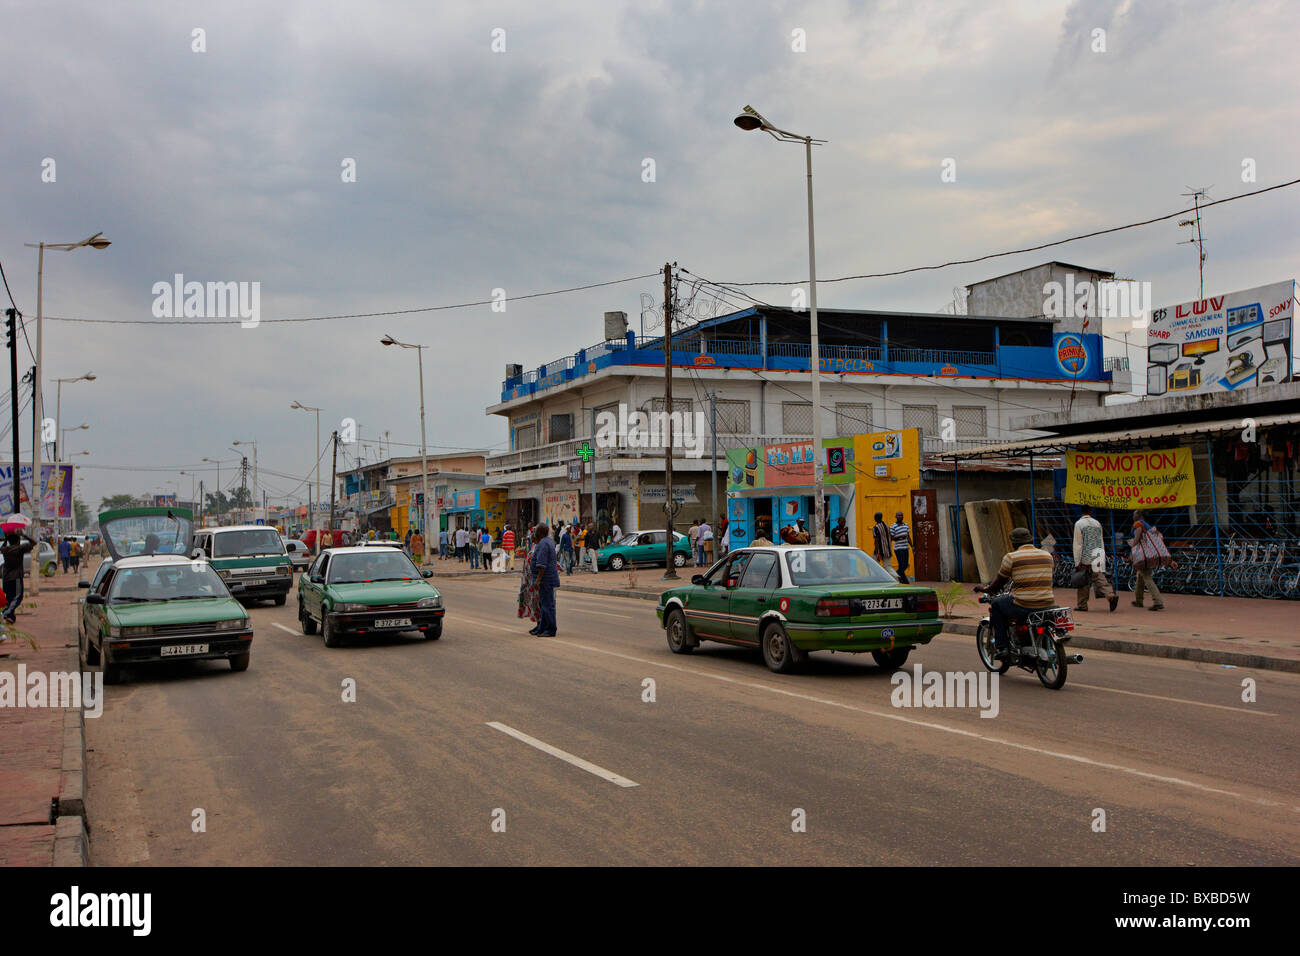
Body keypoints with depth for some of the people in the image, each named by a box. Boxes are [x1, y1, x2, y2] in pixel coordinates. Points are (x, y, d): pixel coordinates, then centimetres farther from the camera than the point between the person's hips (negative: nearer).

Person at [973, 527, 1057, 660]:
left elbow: (999, 583, 7)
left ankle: (1002, 648, 13)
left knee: (996, 604, 20)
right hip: (1048, 606, 5)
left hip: (1023, 606, -5)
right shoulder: (1047, 555, 14)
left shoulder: (1011, 557, -1)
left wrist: (984, 588, 27)